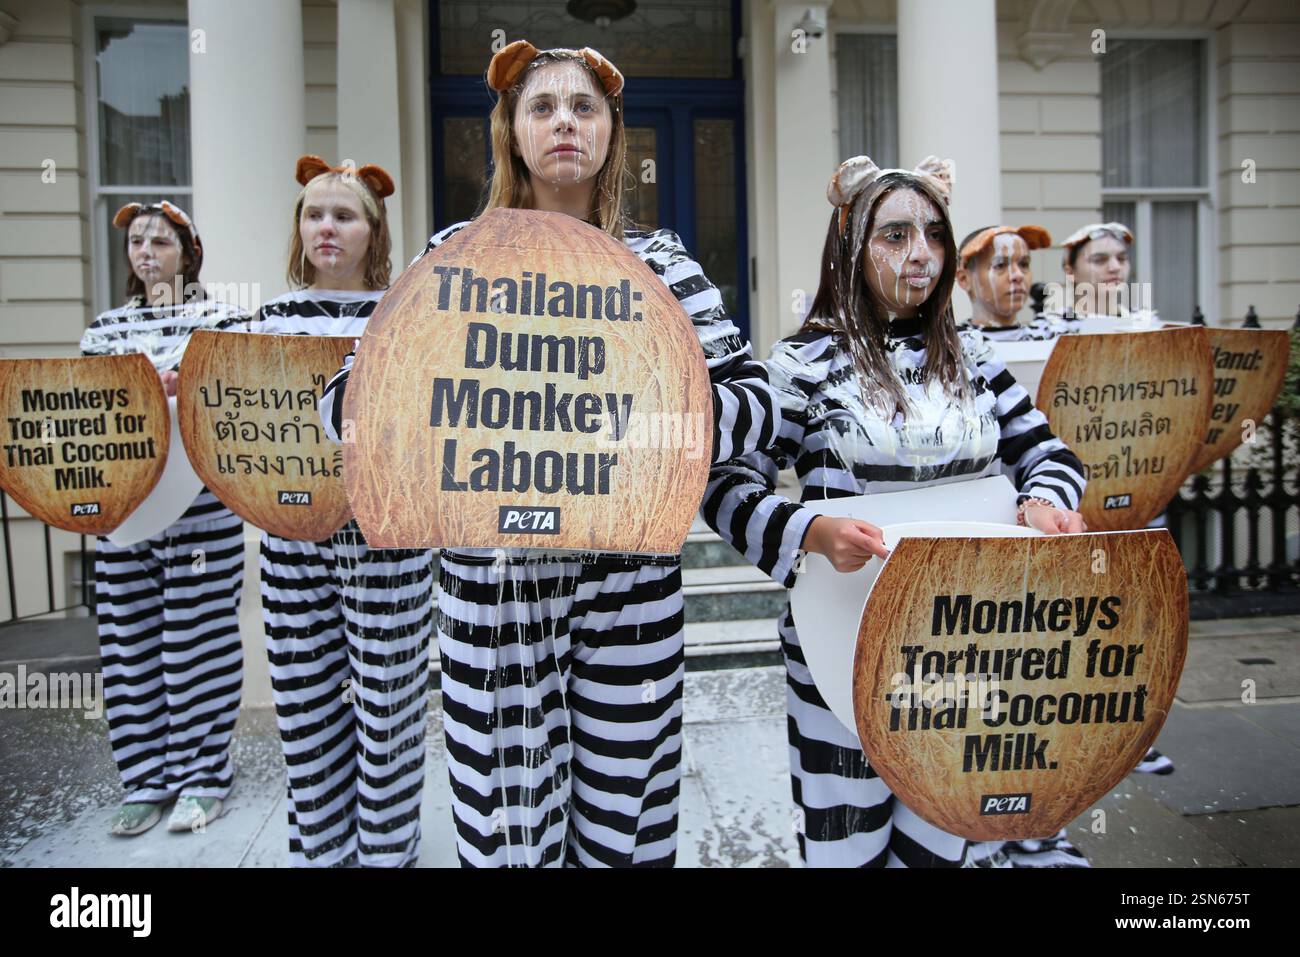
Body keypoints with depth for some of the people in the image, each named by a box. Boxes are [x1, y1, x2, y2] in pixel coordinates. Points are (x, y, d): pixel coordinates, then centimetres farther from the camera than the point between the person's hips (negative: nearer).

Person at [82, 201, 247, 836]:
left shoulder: (220, 319, 2)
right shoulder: (105, 326, 15)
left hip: (200, 508, -4)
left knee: (197, 638, 2)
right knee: (129, 642, 7)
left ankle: (204, 776, 17)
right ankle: (149, 777, 22)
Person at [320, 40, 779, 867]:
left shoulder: (657, 259, 5)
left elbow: (757, 402, -2)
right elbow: (347, 399, 2)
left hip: (629, 580, 1)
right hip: (491, 579, 0)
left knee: (622, 817, 12)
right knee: (503, 823, 10)